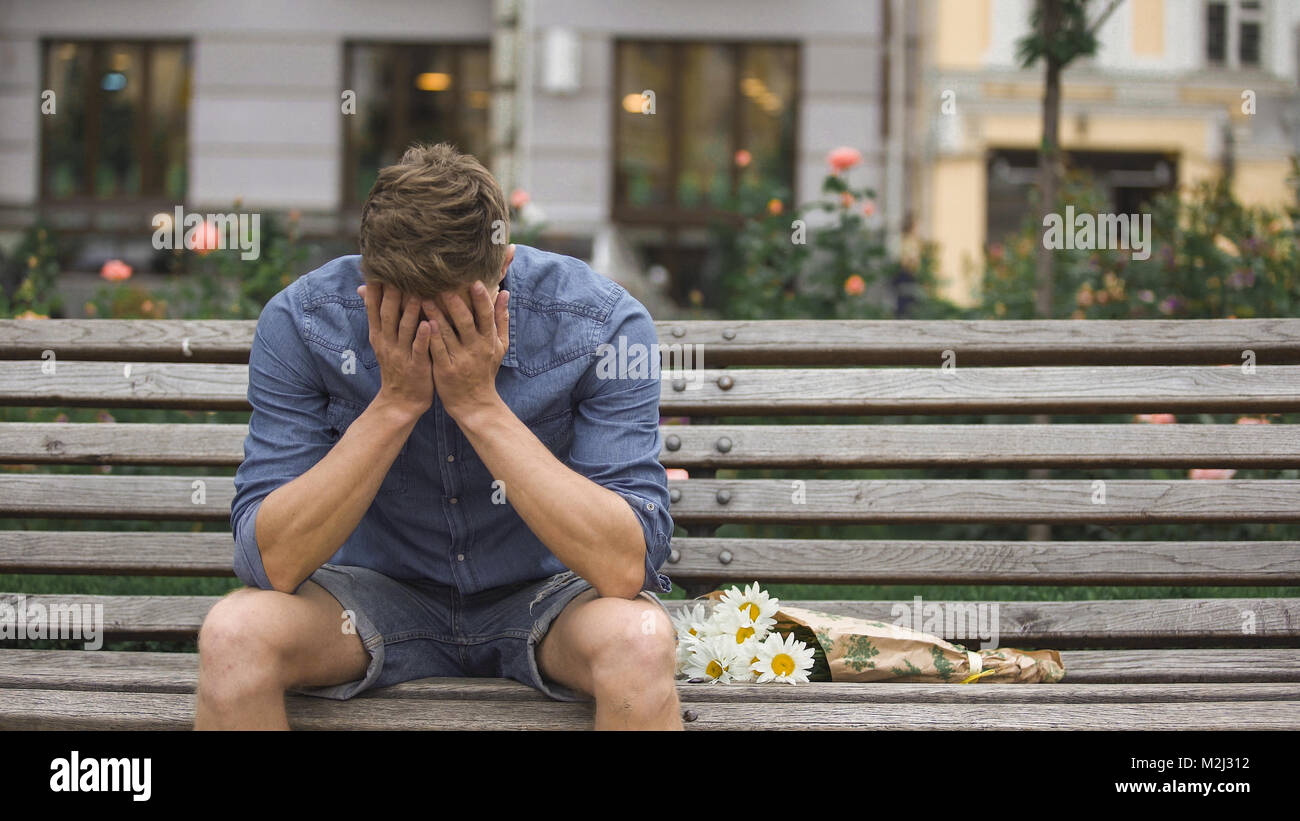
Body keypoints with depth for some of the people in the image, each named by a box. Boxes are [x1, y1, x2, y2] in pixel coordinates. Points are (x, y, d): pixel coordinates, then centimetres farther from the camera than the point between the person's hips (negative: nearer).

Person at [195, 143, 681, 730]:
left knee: (638, 642, -33)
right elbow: (270, 564, -25)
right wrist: (395, 402, -33)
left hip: (545, 592, 0)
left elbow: (627, 566, -31)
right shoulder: (299, 323, -21)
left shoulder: (604, 324, -24)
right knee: (234, 634, -29)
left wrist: (481, 405, -36)